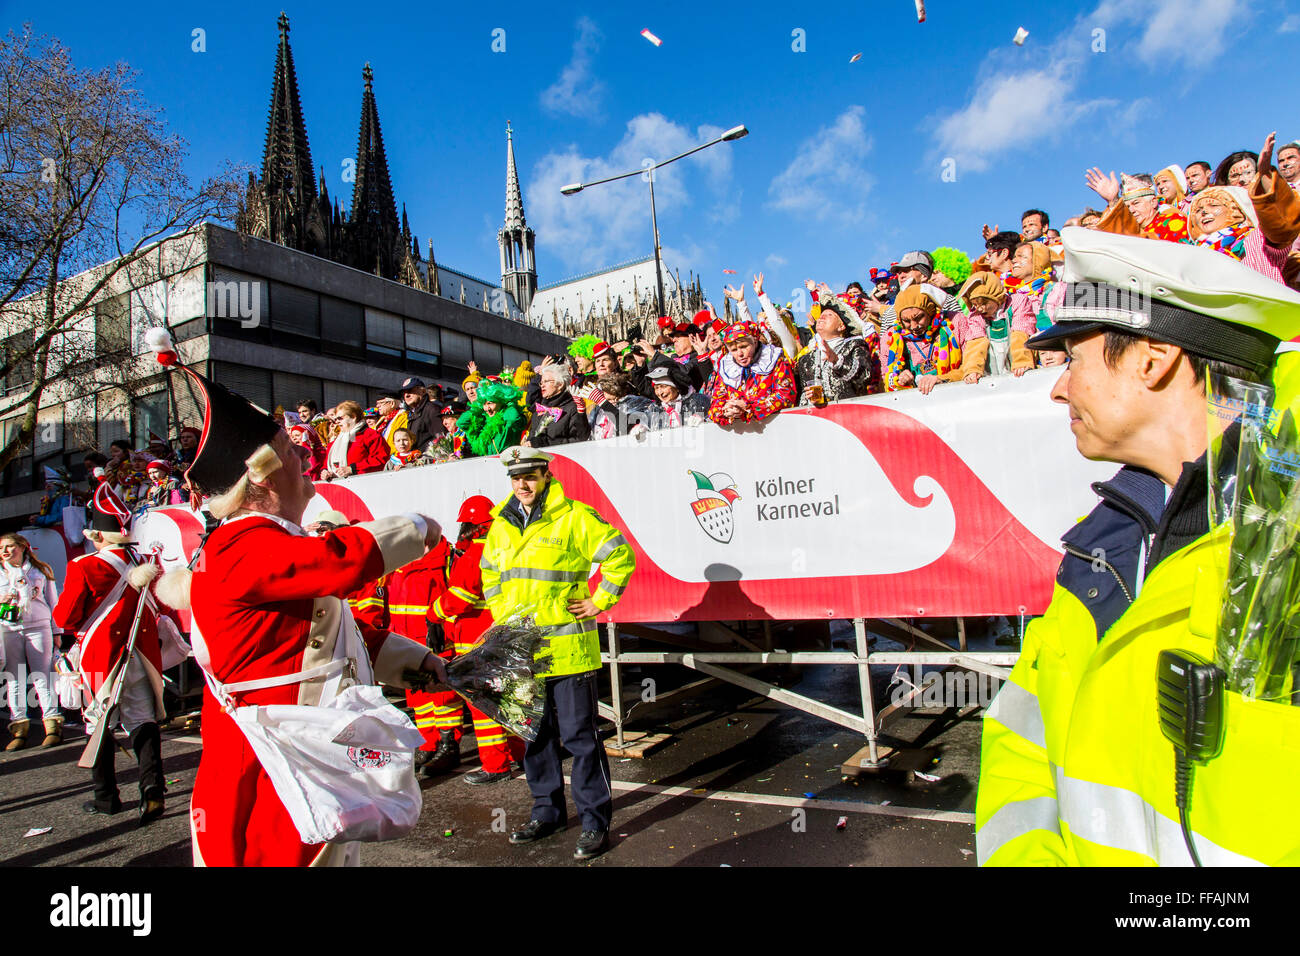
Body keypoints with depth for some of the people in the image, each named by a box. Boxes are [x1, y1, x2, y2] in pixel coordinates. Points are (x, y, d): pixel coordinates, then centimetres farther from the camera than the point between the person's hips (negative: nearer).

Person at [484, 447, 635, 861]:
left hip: (567, 650, -6)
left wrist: (599, 602, -9)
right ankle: (547, 811, 34)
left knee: (579, 737, 1)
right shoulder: (501, 525, 11)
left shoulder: (573, 517, -9)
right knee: (535, 736, 17)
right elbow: (489, 573, 27)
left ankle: (595, 820, 15)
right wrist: (501, 613, 16)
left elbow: (620, 556, -9)